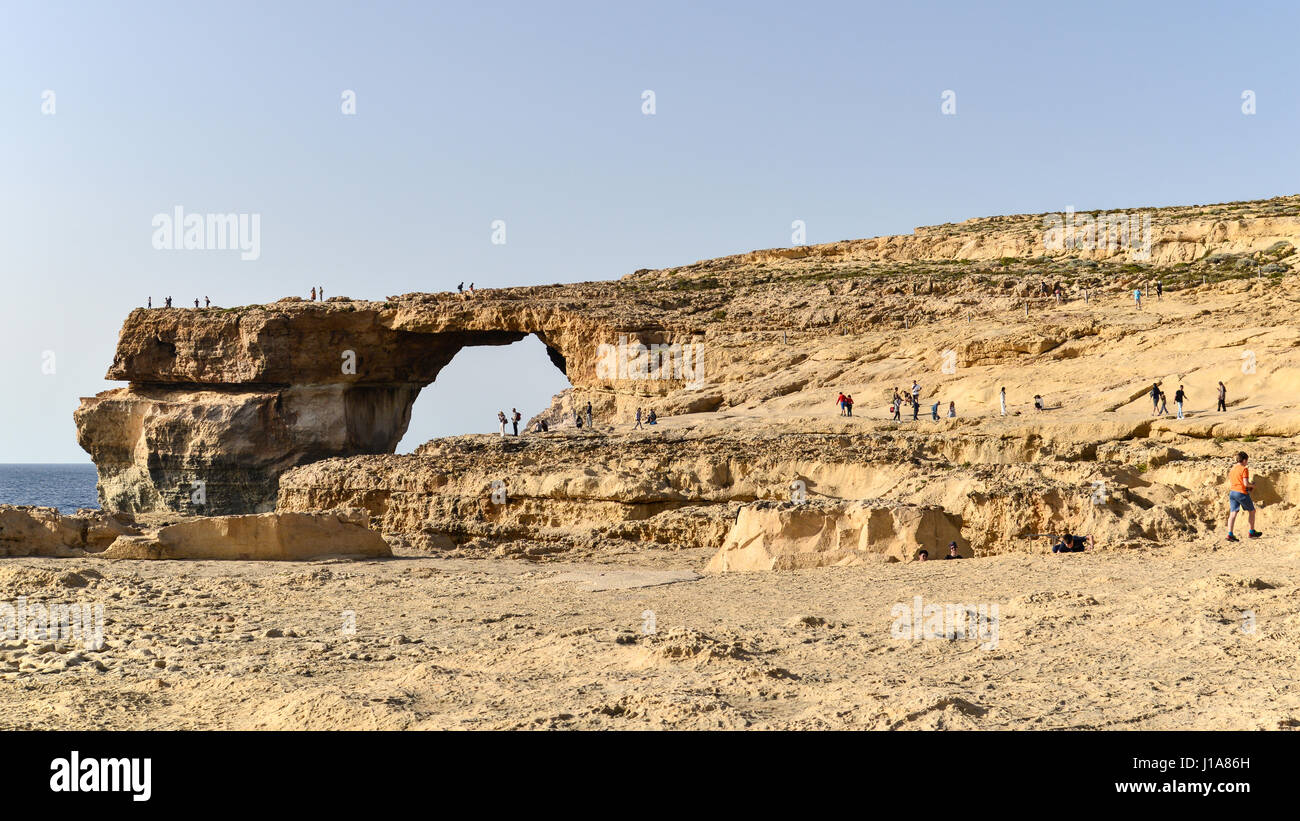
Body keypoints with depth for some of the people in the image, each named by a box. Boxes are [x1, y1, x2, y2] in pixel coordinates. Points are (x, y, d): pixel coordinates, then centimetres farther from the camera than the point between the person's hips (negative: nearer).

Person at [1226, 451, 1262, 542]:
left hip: (1232, 492, 6)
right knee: (1251, 511, 14)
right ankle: (1252, 532, 22)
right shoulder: (1244, 469, -10)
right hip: (1242, 493, -6)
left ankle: (1230, 534, -13)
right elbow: (1246, 483, -18)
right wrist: (1252, 485, 3)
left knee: (1233, 513, 0)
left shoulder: (1232, 469, 13)